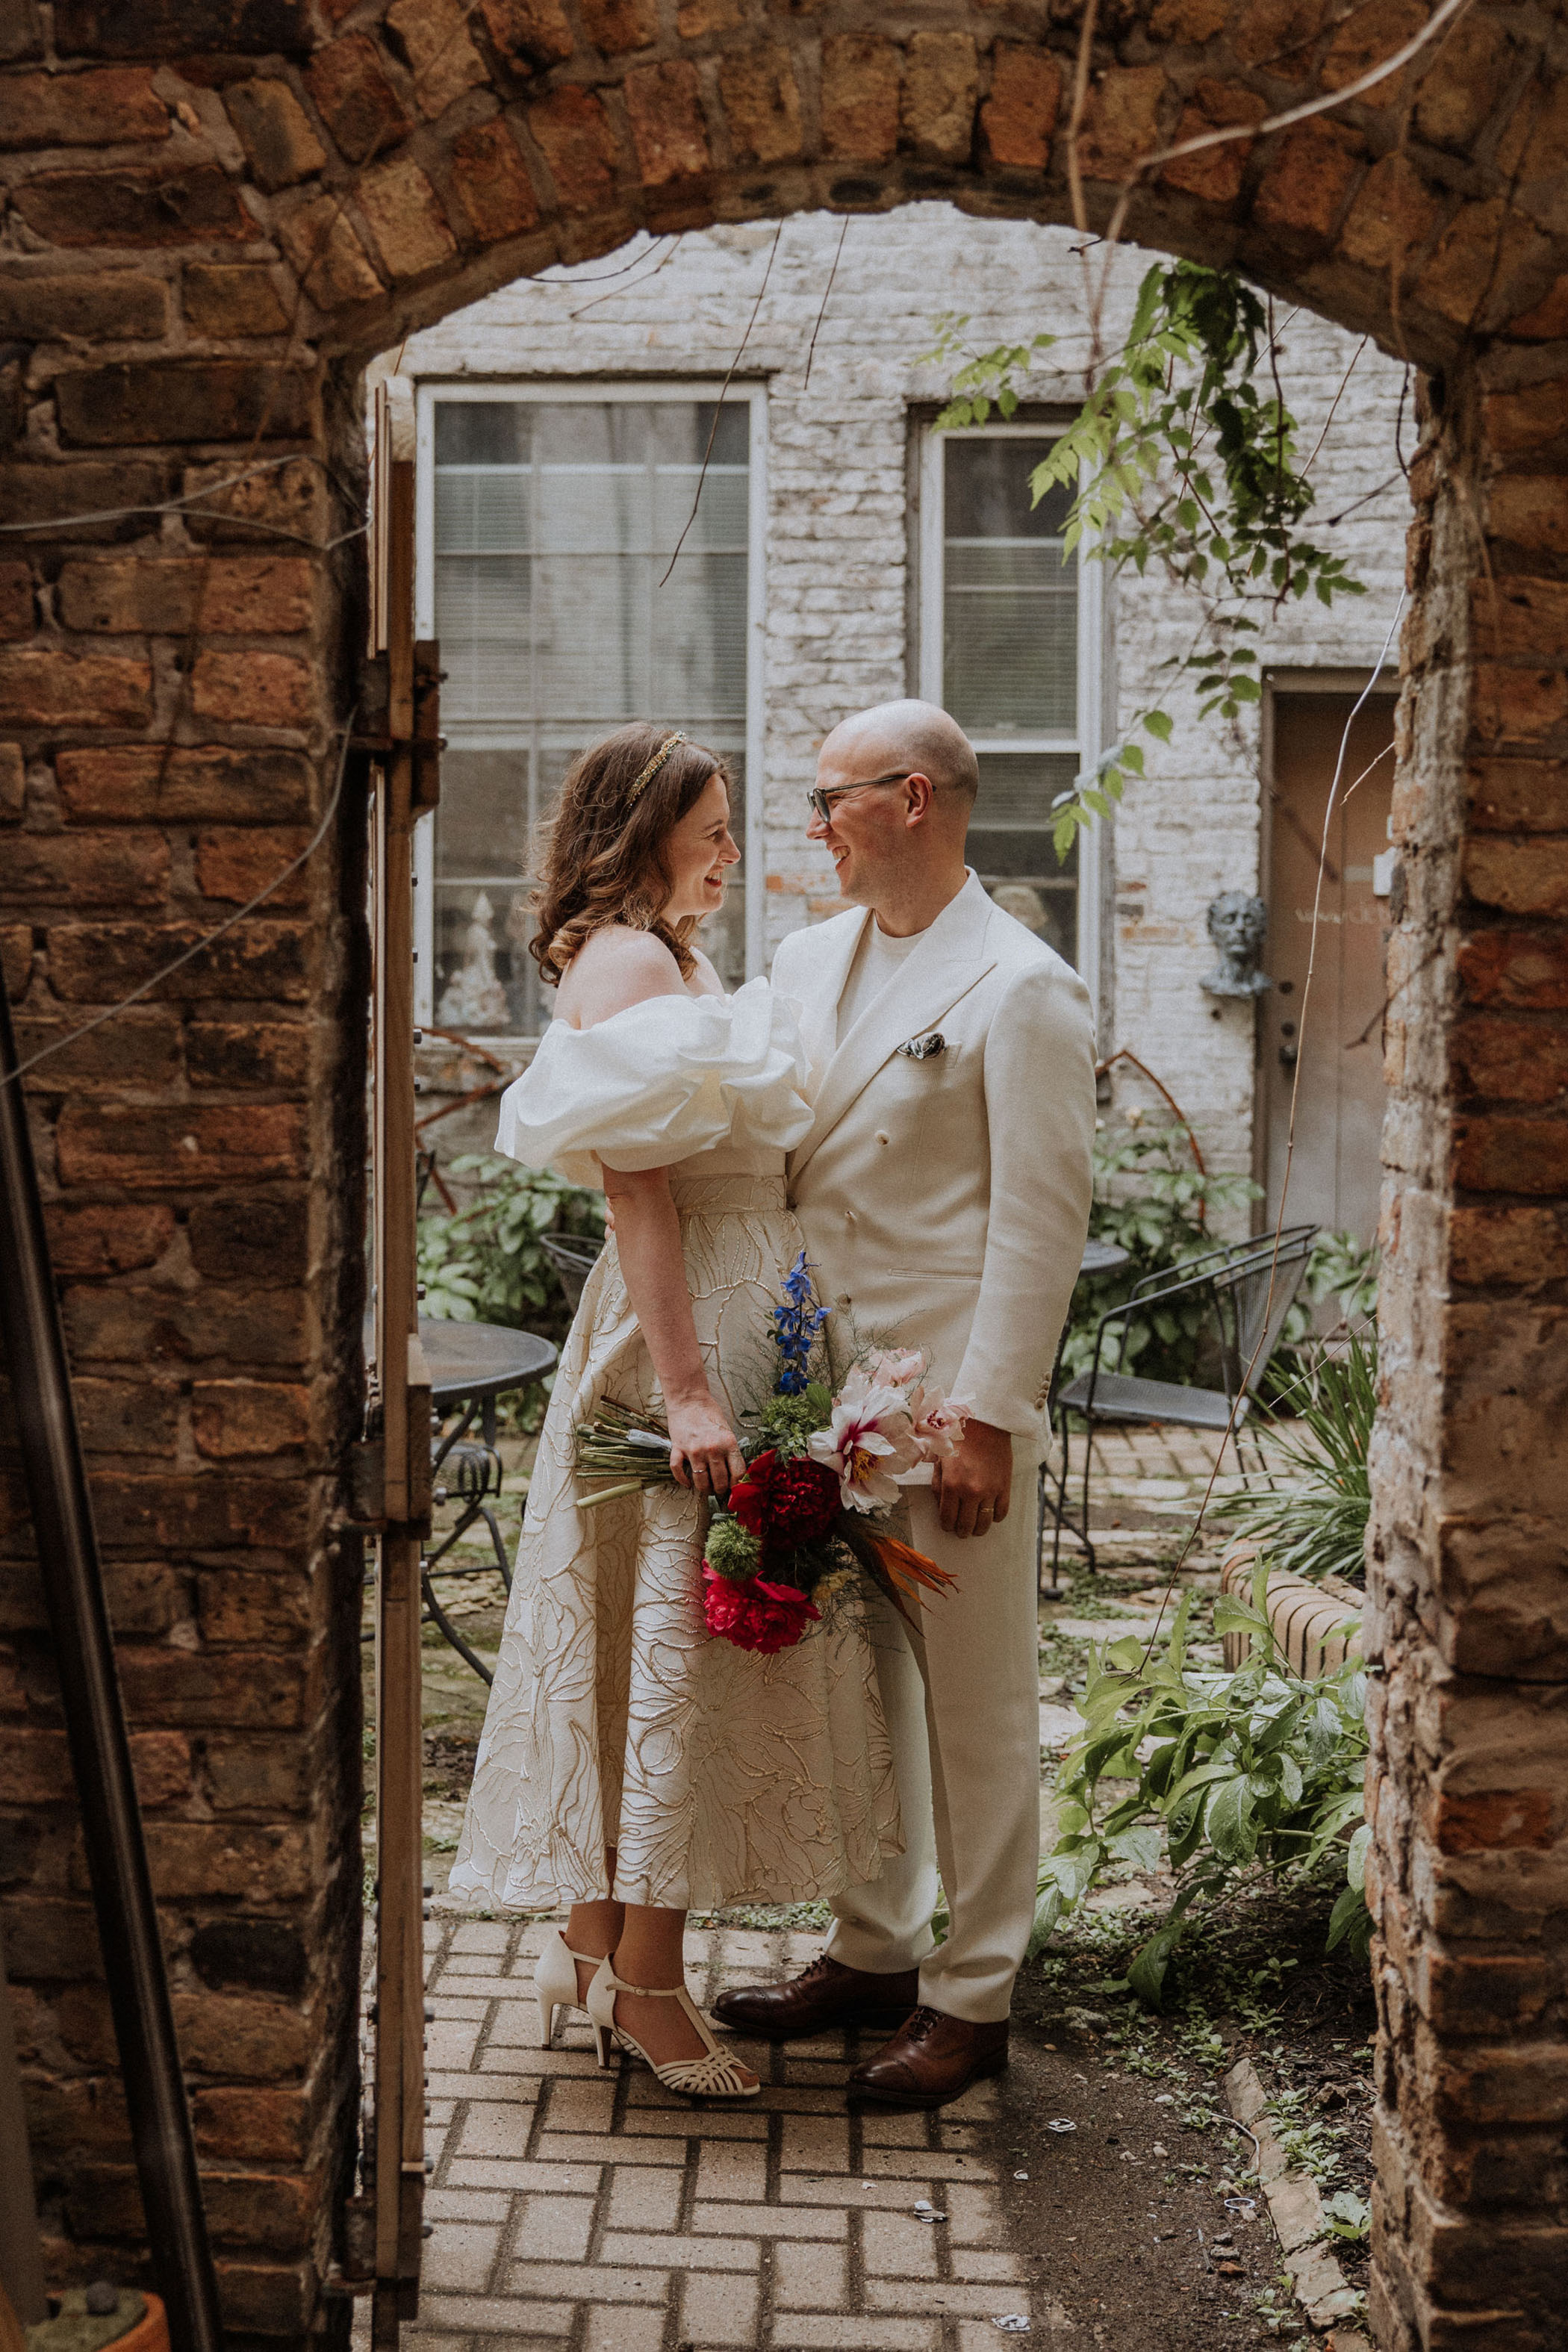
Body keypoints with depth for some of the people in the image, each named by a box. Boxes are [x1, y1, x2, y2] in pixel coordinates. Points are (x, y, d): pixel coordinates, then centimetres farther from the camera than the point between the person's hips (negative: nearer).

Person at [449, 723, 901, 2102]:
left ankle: (596, 1938, 24)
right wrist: (687, 1391, -26)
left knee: (650, 1634, 14)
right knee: (675, 1635, -3)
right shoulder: (624, 961, -13)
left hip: (749, 1317, 10)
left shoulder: (682, 960, 18)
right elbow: (637, 1192, -21)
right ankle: (644, 1983, 7)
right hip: (685, 1329, -10)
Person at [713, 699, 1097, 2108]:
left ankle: (973, 2000, 15)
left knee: (975, 1701, 3)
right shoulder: (807, 963, 13)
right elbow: (755, 1161, 18)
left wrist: (988, 1419, -15)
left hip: (949, 1401, -7)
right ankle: (872, 1952, 30)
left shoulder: (1020, 989, -9)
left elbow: (1041, 1221, -12)